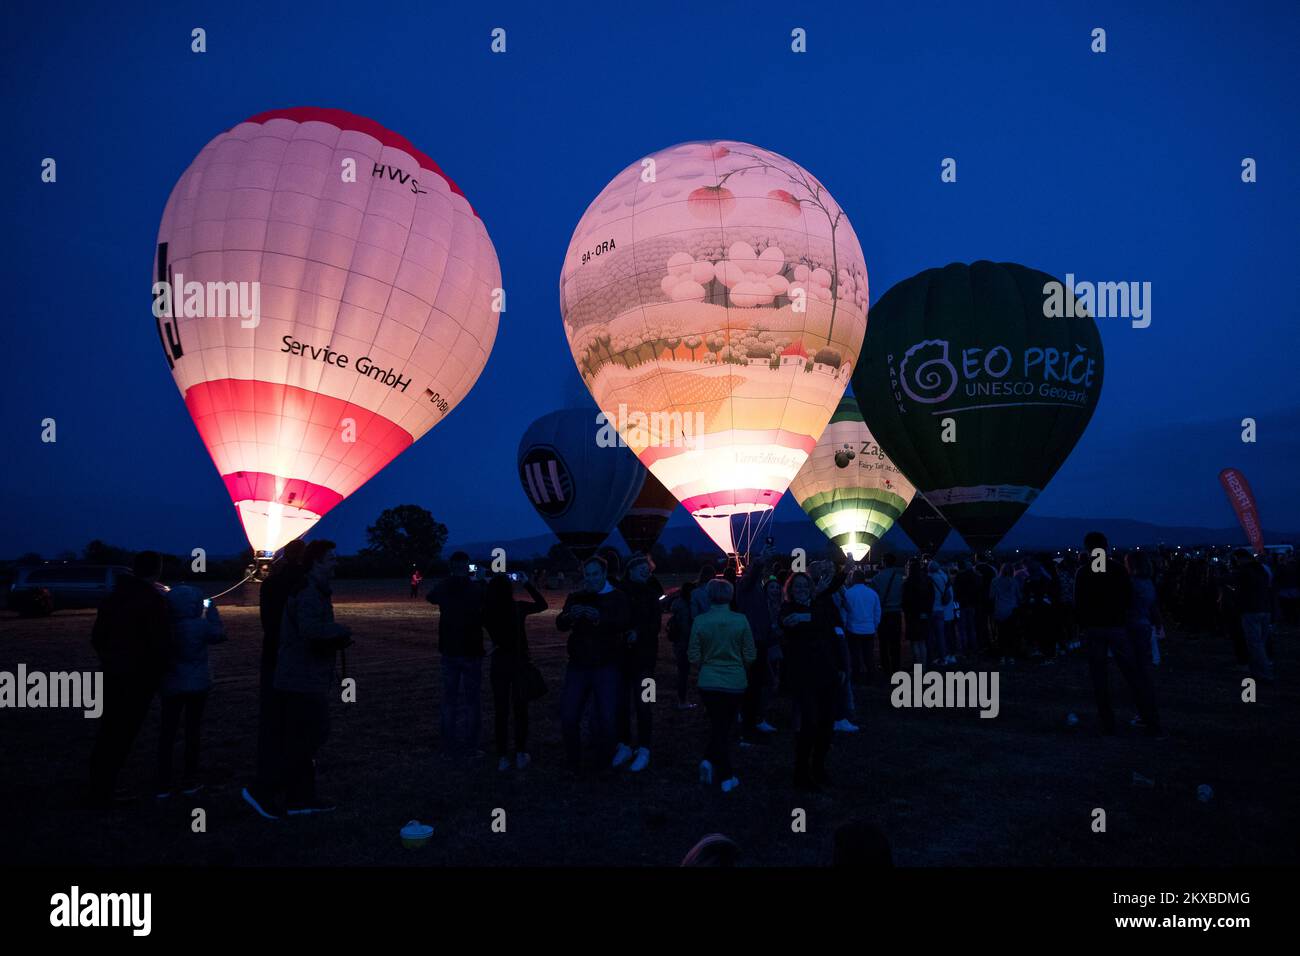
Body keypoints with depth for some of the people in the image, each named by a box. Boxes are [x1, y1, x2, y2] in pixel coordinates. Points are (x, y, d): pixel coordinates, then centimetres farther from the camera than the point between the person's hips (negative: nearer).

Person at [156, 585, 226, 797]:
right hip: (197, 685, -1)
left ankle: (163, 785, 9)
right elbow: (220, 634, 4)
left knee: (167, 734, 8)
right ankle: (189, 782, 15)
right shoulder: (201, 625, -14)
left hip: (171, 686, 1)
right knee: (192, 732, 10)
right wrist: (212, 611, 12)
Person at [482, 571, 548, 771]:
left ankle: (503, 757, 11)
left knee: (501, 711, 9)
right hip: (519, 663, -1)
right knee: (520, 709, 12)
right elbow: (543, 604, 6)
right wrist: (527, 584, 8)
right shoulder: (519, 607, -12)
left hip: (498, 664, 1)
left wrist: (487, 586, 10)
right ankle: (521, 754, 13)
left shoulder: (487, 612, -10)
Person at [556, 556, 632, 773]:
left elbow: (625, 623, -17)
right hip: (578, 665, 3)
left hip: (606, 667, -3)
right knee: (568, 716, 1)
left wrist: (600, 618, -35)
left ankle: (604, 765, 17)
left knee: (605, 718, -2)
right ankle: (573, 764, 18)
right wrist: (571, 615, -25)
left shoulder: (617, 597, 0)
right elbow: (560, 625, -2)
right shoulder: (576, 598, 11)